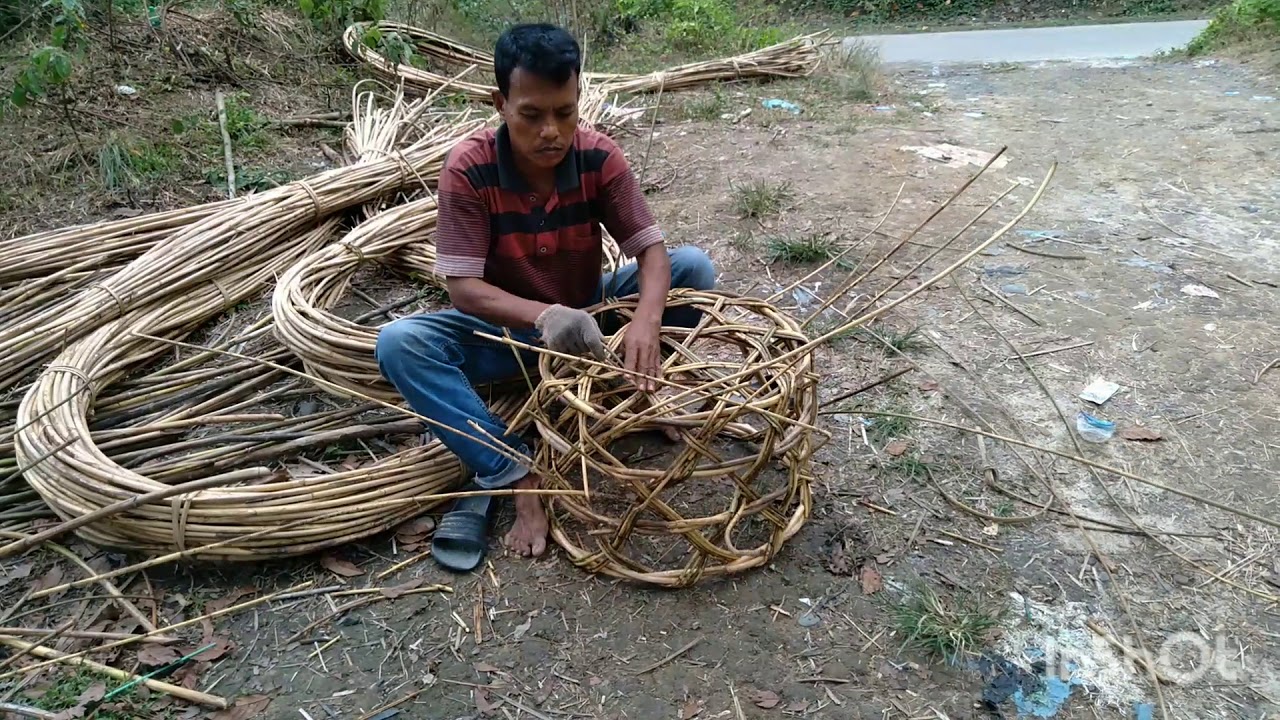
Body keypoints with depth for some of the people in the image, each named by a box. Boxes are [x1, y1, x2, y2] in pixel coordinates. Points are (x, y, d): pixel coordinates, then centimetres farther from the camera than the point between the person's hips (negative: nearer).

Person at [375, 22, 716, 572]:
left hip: (587, 316, 2)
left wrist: (645, 320, -42)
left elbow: (651, 249, -20)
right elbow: (462, 286, -25)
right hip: (507, 327, -1)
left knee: (693, 267, -19)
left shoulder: (600, 157, -16)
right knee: (398, 344, -28)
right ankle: (514, 476, -30)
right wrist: (543, 317, -44)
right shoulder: (468, 168, -22)